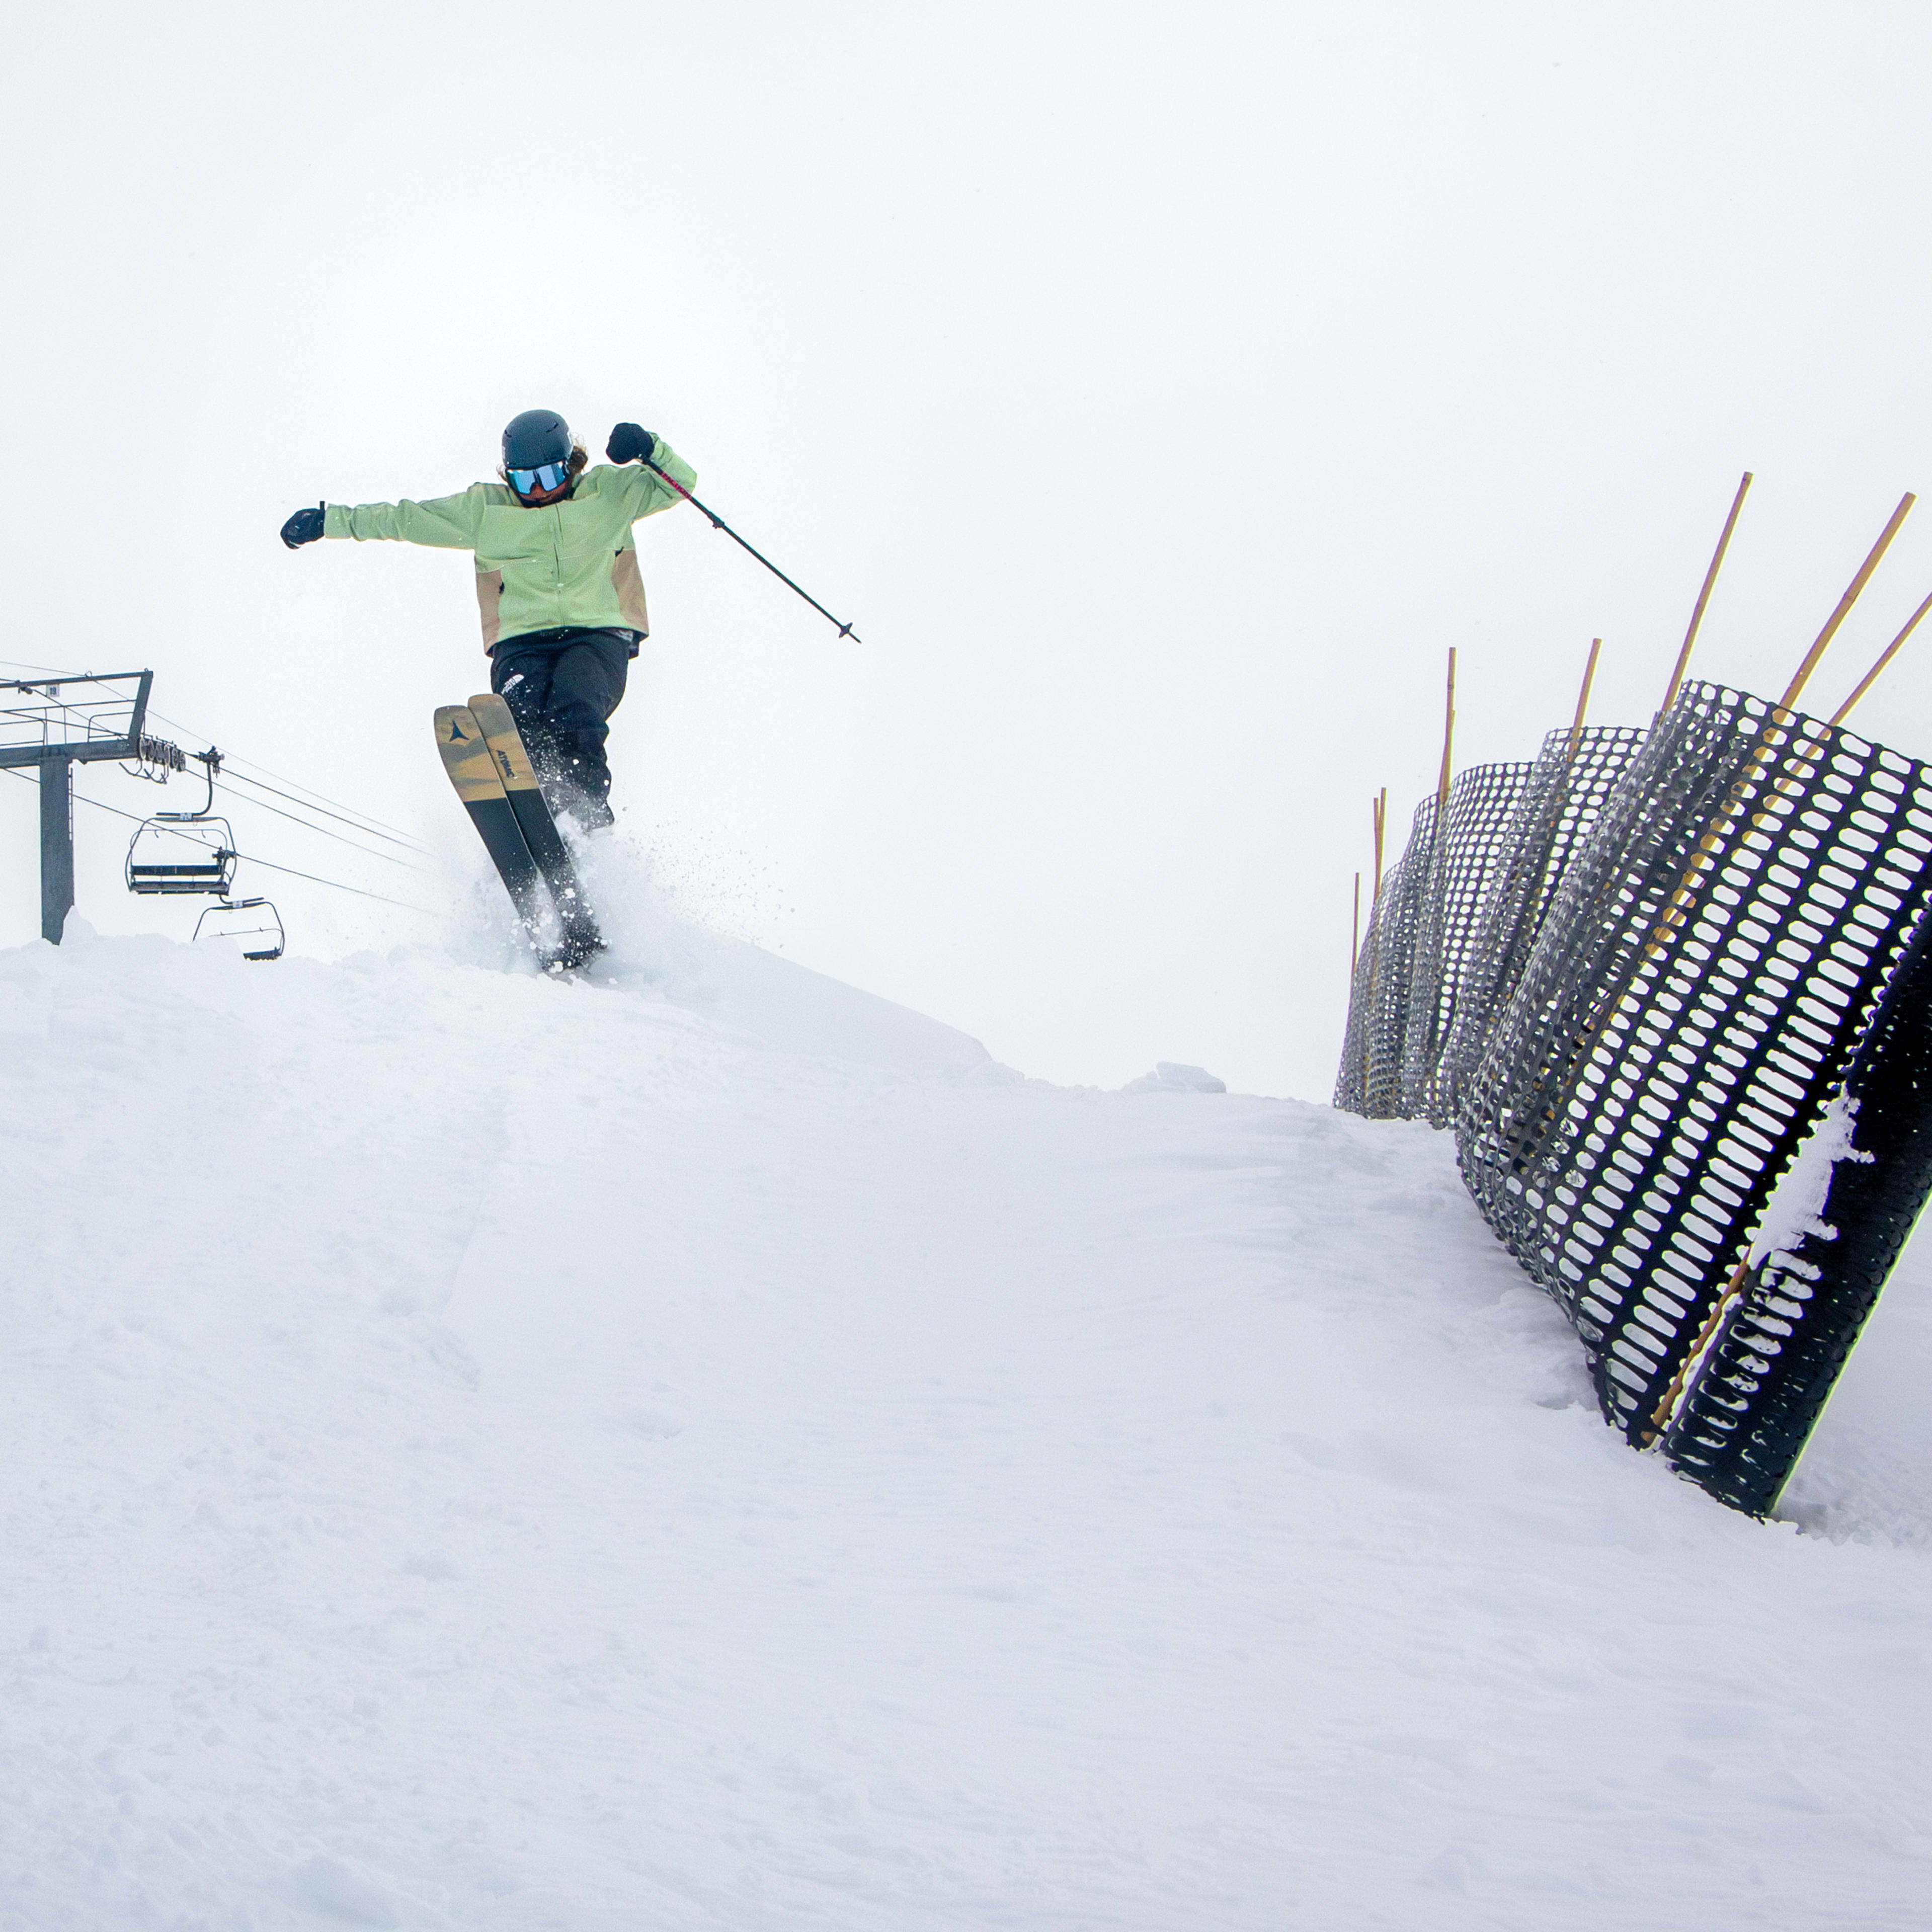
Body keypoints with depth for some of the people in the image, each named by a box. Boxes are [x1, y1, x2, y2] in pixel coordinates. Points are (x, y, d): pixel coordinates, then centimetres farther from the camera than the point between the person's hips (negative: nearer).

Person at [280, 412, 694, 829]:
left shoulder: (609, 493, 9)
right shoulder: (485, 510, 12)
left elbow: (679, 483, 9)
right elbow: (404, 518, 16)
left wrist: (648, 449, -10)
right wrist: (329, 520, 15)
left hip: (597, 634, -2)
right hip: (522, 640, 2)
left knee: (575, 714, -33)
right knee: (521, 720, -30)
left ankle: (589, 818, -30)